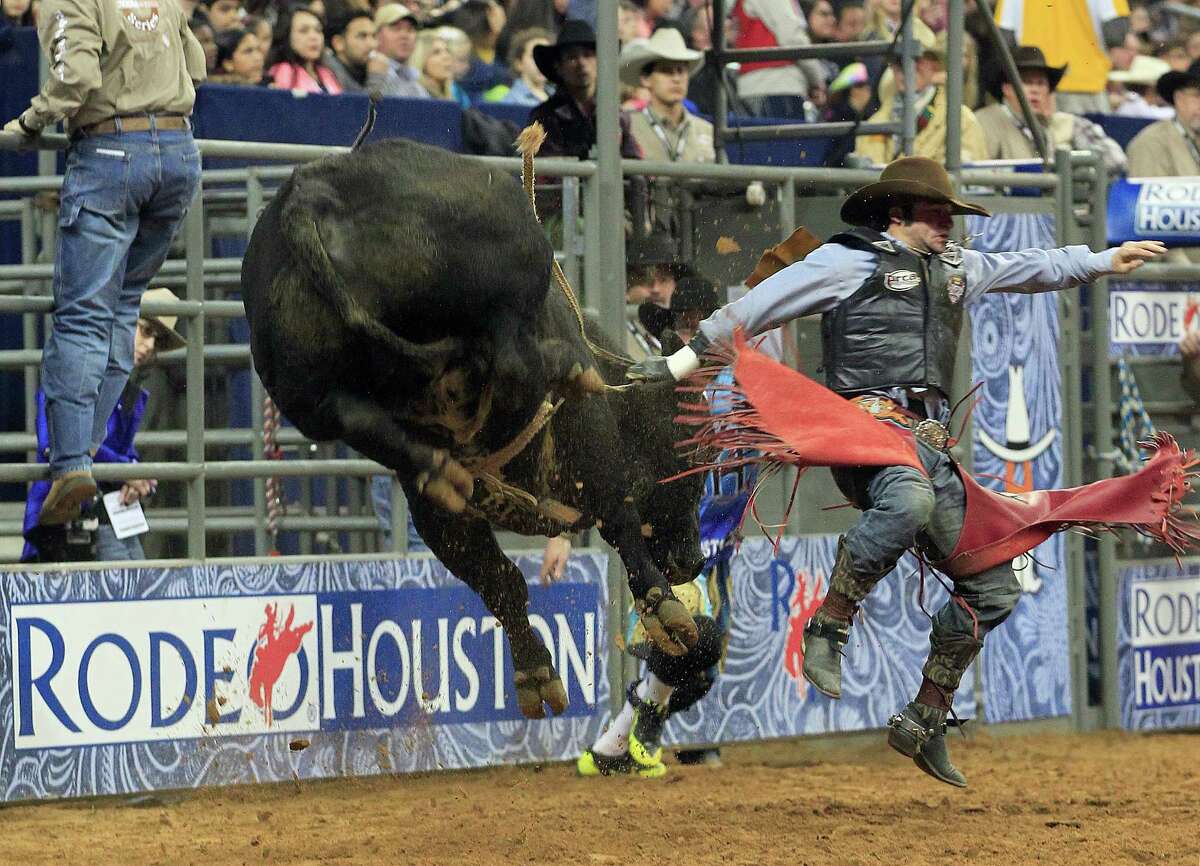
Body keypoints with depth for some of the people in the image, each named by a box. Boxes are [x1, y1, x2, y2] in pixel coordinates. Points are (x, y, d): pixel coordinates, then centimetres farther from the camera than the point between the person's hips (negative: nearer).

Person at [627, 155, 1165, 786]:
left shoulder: (957, 268, 25)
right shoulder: (848, 262, 4)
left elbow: (1033, 268, 40)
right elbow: (756, 308, 4)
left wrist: (1107, 261, 39)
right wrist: (681, 362, 2)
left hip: (930, 442, 8)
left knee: (994, 587, 5)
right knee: (908, 500, -43)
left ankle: (923, 721, 15)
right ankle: (827, 628, -26)